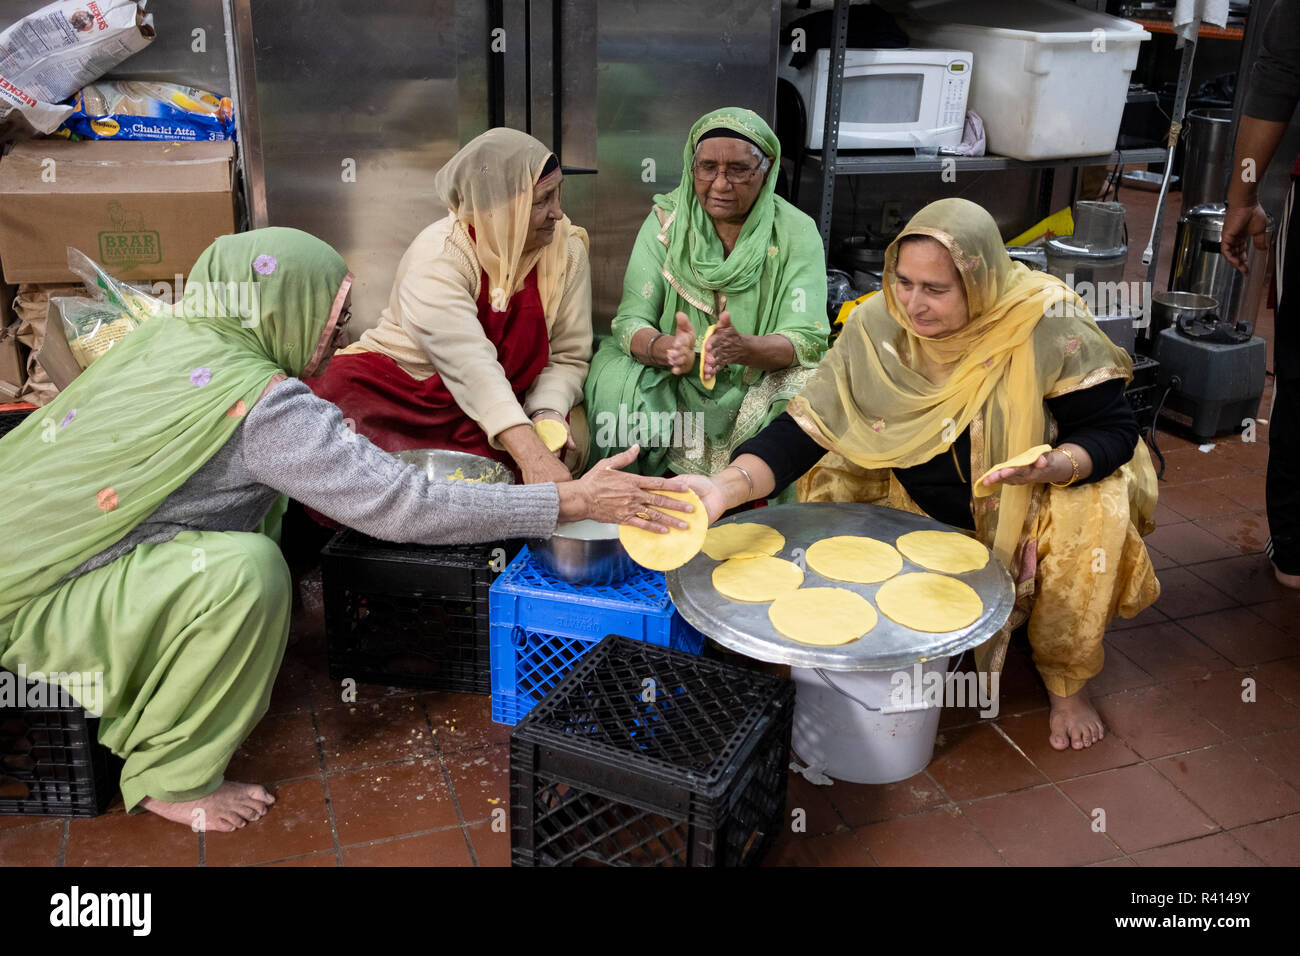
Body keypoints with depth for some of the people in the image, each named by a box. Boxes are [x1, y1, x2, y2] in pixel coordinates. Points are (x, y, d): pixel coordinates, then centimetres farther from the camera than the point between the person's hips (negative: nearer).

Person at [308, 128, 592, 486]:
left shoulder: (568, 250, -5)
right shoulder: (437, 255, -22)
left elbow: (568, 355, -3)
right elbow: (468, 362, -36)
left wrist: (548, 411, -26)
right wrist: (528, 451, -49)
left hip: (506, 399, 4)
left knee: (570, 438, -26)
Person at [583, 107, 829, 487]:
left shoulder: (796, 233, -6)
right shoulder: (666, 221, -4)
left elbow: (807, 340, -14)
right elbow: (632, 320, -11)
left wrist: (743, 348, -37)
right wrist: (665, 349, -36)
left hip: (762, 387, 0)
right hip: (676, 384, 1)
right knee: (615, 382, -28)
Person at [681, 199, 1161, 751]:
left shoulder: (1048, 325, -24)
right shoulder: (876, 325, -18)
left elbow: (1114, 428, -16)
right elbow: (807, 428, -21)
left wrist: (1054, 467, -38)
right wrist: (726, 487, -38)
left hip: (1029, 502, -2)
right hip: (918, 507, 3)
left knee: (1095, 514, -29)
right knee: (824, 484, -16)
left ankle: (1066, 683, -3)